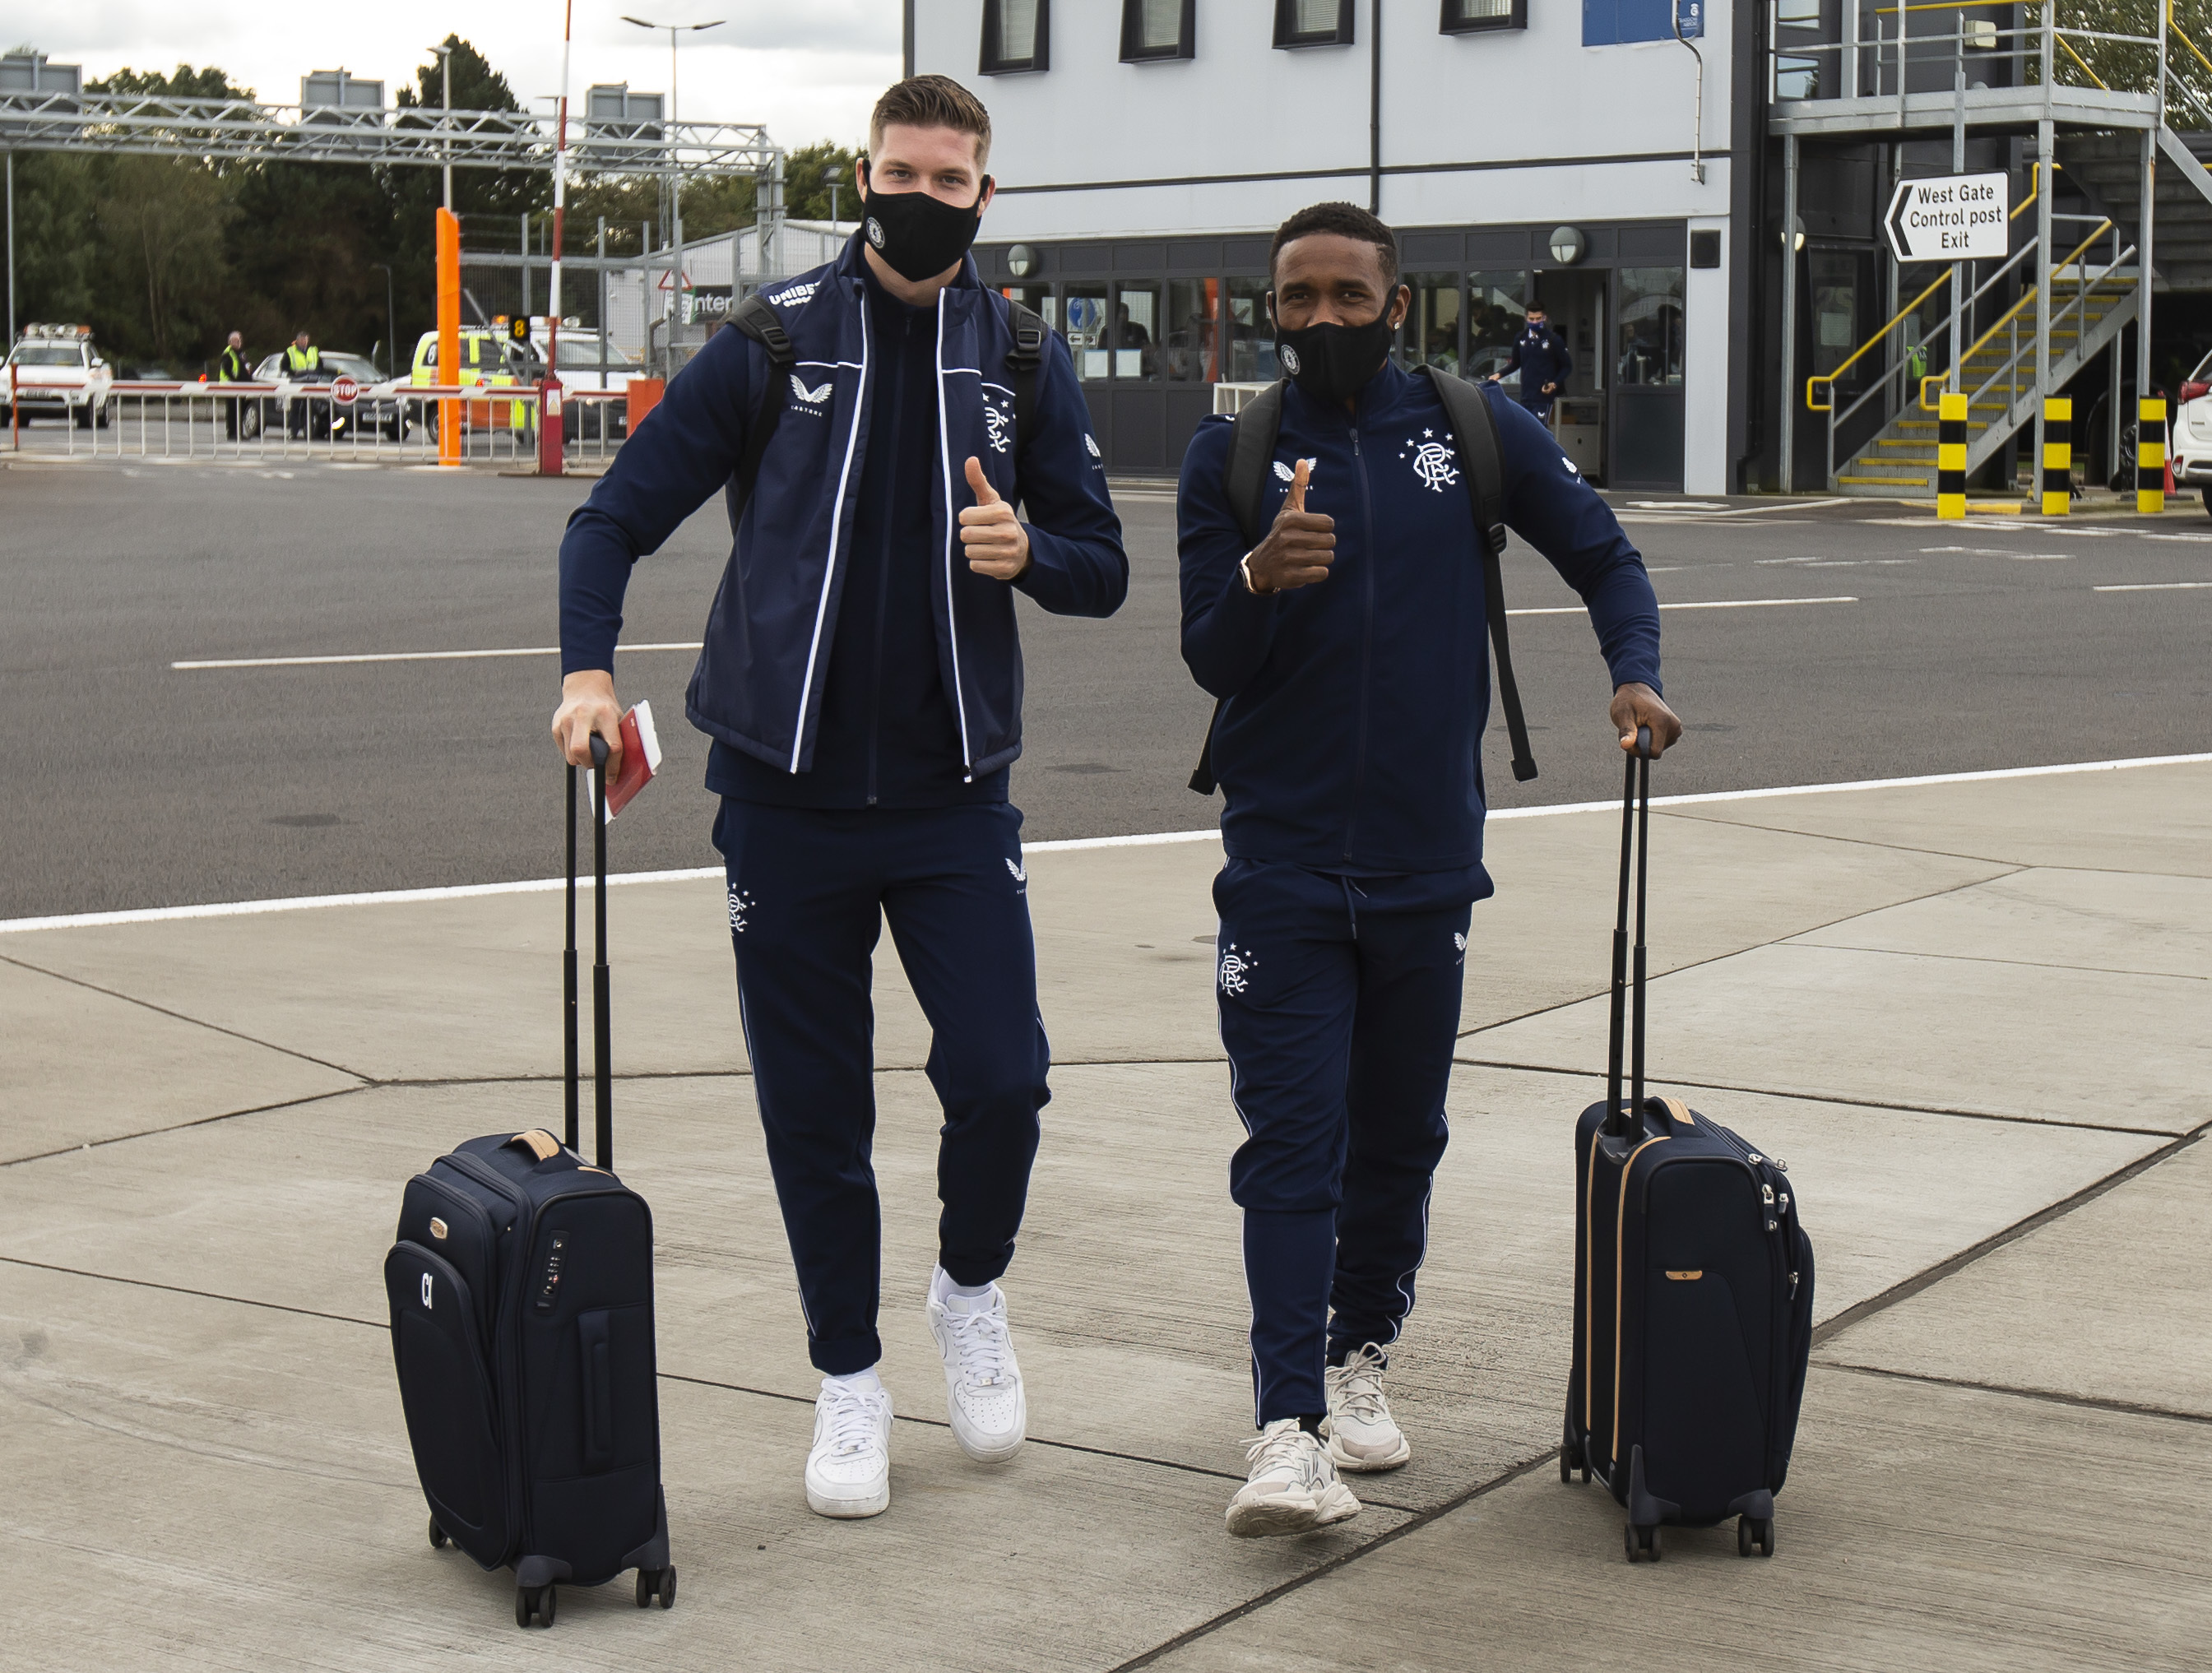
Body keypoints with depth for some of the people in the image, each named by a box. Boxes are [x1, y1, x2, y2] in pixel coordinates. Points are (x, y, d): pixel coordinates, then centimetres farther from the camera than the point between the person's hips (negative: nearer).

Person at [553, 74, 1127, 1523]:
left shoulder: (1023, 355, 4)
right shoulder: (777, 339, -1)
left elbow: (1103, 571, 7)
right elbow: (620, 515, 1)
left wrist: (1029, 551, -15)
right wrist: (588, 666, -15)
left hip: (956, 791, 1)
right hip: (788, 791, 0)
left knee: (1001, 1077, -9)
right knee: (814, 1112, 5)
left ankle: (972, 1290, 22)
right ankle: (849, 1378, 24)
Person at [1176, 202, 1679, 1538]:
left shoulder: (1474, 429, 2)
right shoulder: (1231, 456, 1)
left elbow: (1605, 558, 12)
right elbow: (1212, 664, -3)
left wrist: (1636, 673, -6)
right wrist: (1259, 580, -24)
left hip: (1428, 861, 2)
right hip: (1281, 863, -1)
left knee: (1398, 1135, 12)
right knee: (1292, 1140, -8)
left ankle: (1361, 1359, 31)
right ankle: (1290, 1427, -10)